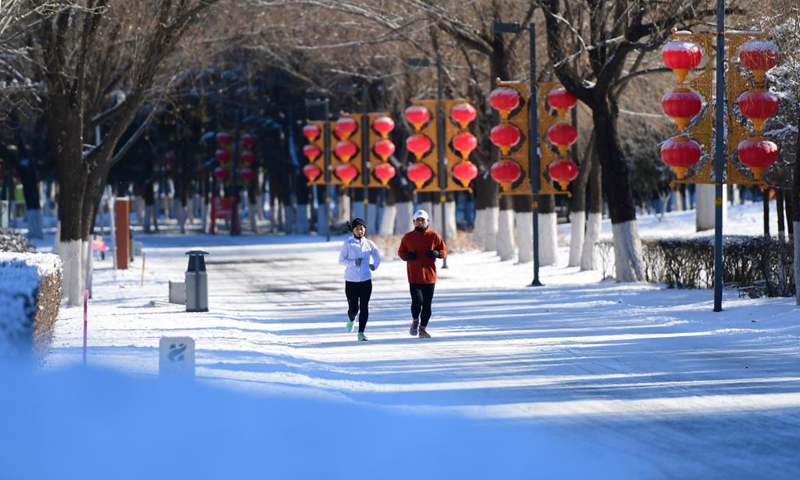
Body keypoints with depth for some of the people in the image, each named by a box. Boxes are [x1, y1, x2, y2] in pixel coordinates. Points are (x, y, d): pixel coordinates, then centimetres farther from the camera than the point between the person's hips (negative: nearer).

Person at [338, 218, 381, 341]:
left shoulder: (369, 243, 3)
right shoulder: (348, 244, -4)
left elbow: (377, 256, 16)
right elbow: (341, 260, -3)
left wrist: (375, 265, -3)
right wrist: (353, 263, -18)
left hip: (366, 280, 2)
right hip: (351, 281, -2)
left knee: (364, 307, -3)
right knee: (353, 308, -1)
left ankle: (361, 333, 4)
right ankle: (351, 320, 34)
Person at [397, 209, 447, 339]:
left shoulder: (434, 236, 2)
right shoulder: (408, 237, 3)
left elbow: (444, 251, 9)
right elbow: (400, 252, 12)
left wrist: (437, 253, -13)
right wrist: (407, 256, -10)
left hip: (429, 276, 1)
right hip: (414, 276, -1)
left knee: (427, 304, 5)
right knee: (417, 301, -14)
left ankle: (423, 328, 18)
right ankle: (415, 321, 15)